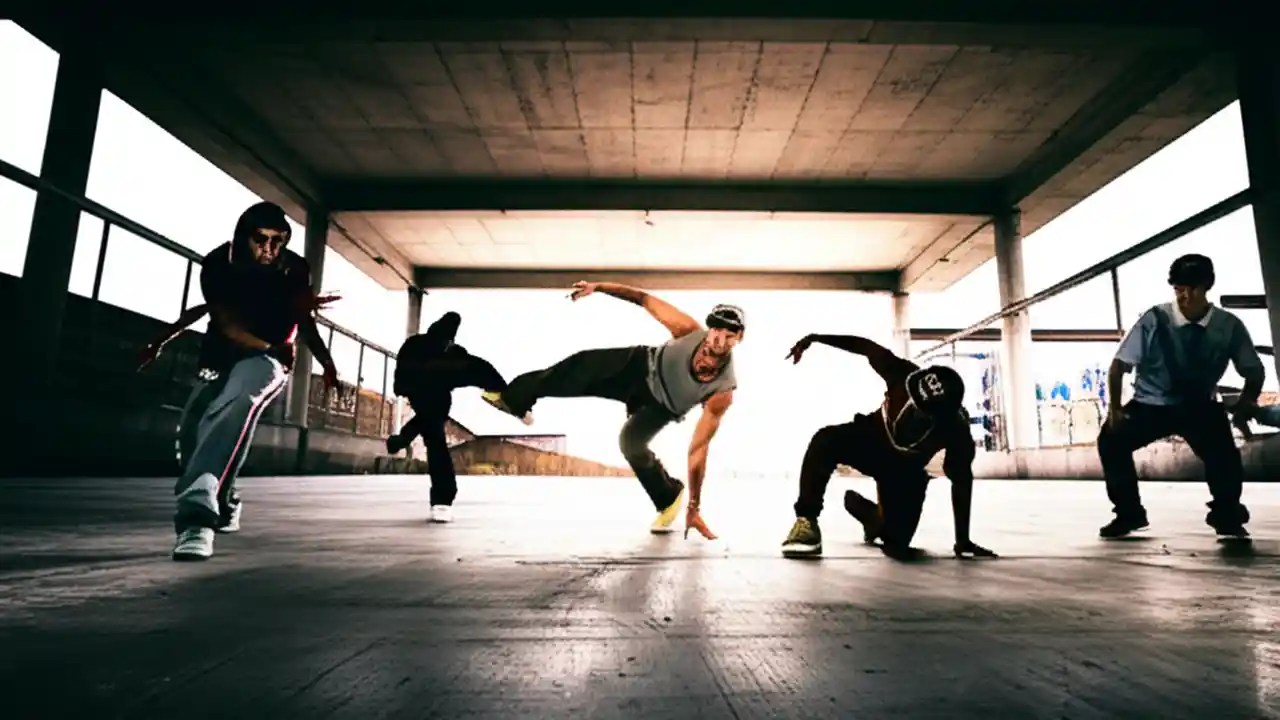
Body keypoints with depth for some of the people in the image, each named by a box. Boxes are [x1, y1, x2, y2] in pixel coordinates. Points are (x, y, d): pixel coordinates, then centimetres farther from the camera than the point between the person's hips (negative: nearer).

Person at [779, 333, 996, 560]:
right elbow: (866, 346, -18)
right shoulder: (904, 375, -31)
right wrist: (814, 338, -16)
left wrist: (963, 541, -17)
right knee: (826, 441, -34)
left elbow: (962, 481, -21)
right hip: (871, 436, 0)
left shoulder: (956, 431, -31)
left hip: (905, 472, 0)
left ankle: (872, 514, 33)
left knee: (898, 545, -4)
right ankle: (807, 521, -25)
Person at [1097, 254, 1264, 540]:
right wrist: (1115, 405, -23)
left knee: (1223, 452, -23)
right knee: (1111, 439, -23)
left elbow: (1253, 369, 5)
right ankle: (1129, 513, -2)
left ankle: (1227, 516, 11)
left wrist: (1247, 399, -13)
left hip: (1200, 406, 1)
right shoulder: (1155, 319, -17)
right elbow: (1120, 364, -14)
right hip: (1151, 404, -1)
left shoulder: (1229, 326, -10)